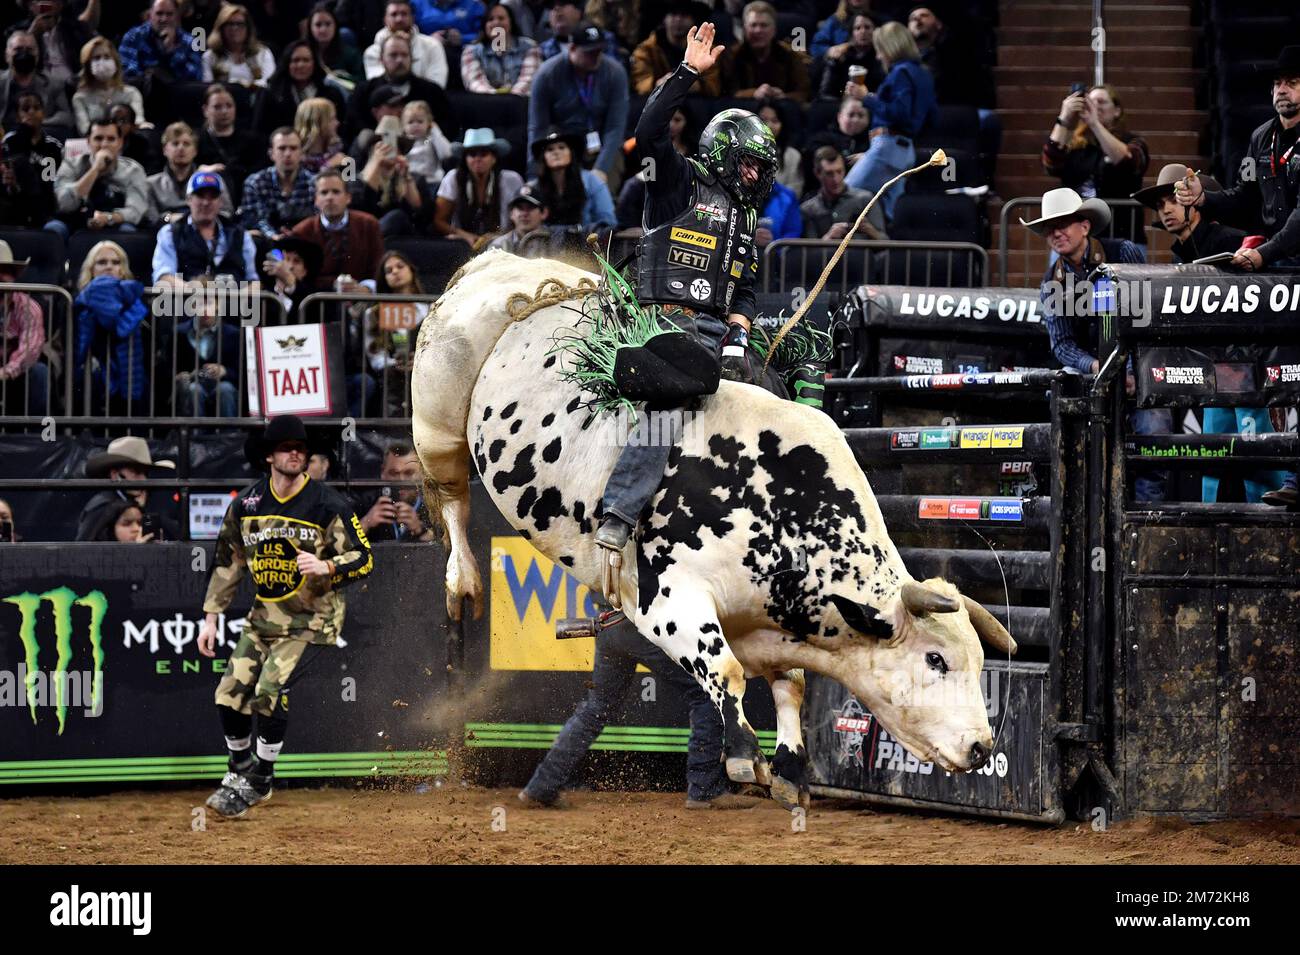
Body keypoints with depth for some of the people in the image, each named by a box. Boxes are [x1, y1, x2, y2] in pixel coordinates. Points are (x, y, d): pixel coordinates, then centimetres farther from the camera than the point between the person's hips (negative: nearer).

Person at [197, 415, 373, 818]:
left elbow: (363, 560, -11)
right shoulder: (246, 505, 1)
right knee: (230, 693, -3)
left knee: (269, 690, -20)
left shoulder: (328, 504, -12)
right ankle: (239, 771, 23)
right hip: (264, 616, 5)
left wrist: (325, 567, -31)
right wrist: (211, 617, 10)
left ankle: (259, 781, -2)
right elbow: (227, 562, 12)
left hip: (311, 620, -5)